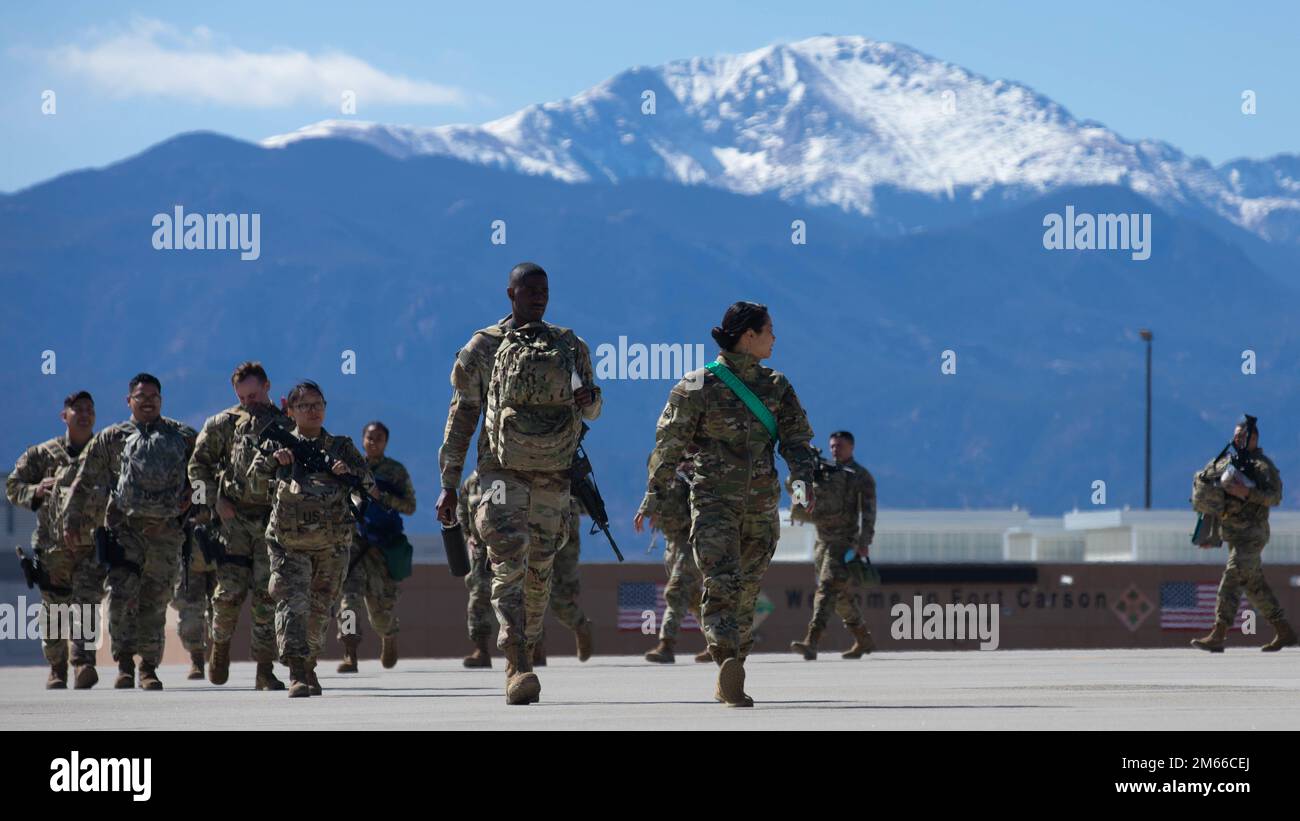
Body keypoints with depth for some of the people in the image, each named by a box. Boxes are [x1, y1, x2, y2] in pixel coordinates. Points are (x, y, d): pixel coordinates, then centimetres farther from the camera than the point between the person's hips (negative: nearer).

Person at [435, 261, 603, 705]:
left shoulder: (570, 346, 10)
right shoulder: (484, 347, 2)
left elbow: (592, 410, 17)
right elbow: (461, 416, 4)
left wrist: (587, 397, -10)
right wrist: (448, 483, 0)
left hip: (553, 477, 4)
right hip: (502, 471, -4)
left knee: (539, 573, 10)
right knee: (509, 565, -16)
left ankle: (525, 649, 26)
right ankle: (518, 669, -25)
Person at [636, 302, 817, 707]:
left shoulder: (776, 385, 10)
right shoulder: (698, 386, -3)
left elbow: (796, 435, 3)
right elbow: (670, 443, 0)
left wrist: (804, 477, -15)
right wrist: (653, 496, -1)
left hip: (761, 506, 4)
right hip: (714, 501, -4)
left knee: (746, 593, 6)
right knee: (721, 582, -19)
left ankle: (728, 683, 12)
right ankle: (728, 661, -36)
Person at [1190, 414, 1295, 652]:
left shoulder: (1263, 466, -8)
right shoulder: (1226, 461, 14)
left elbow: (1275, 497, -18)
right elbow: (1200, 479, 24)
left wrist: (1247, 493, -28)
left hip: (1251, 533, -8)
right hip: (1233, 534, 8)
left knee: (1232, 580, -16)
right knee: (1256, 586, 12)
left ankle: (1217, 636, -21)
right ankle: (1284, 632, 21)